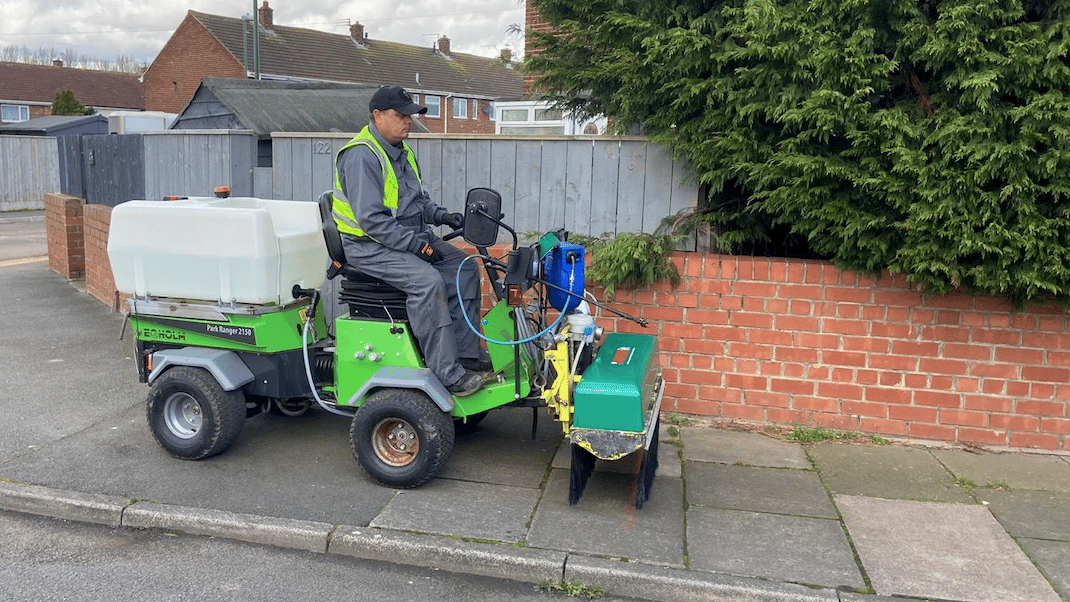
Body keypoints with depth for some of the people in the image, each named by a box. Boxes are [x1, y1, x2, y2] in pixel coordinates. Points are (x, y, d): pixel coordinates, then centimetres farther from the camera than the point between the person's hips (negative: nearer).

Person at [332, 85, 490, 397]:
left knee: (464, 266, -2)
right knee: (427, 280, -31)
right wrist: (416, 243, -25)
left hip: (409, 237, 10)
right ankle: (448, 374, -26)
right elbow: (371, 219, -25)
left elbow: (418, 199, 22)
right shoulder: (361, 156, -18)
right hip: (369, 246, -10)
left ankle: (468, 356, 0)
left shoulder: (401, 151, 13)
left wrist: (442, 216, 2)